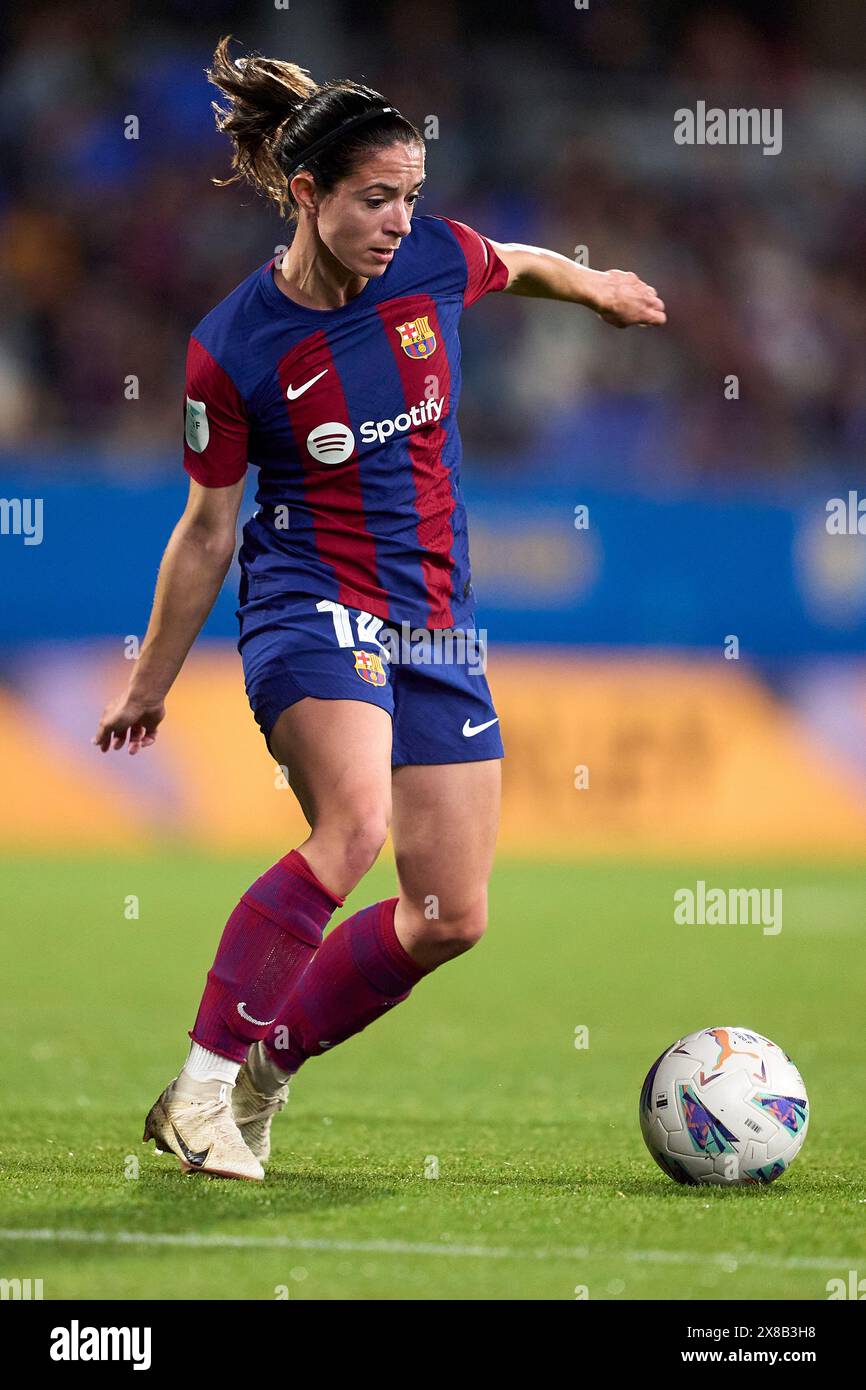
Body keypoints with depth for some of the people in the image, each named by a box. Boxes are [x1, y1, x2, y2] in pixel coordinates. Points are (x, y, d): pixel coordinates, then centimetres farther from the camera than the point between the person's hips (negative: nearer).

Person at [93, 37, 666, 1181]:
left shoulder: (438, 262, -3)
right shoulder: (233, 348, -12)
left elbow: (520, 265, 23)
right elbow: (207, 532, 1)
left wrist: (596, 286, 41)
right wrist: (151, 682, 9)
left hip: (438, 626, 6)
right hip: (312, 607, -5)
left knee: (452, 919, 1)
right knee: (355, 822, -33)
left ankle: (269, 1067, 19)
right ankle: (199, 1090, -29)